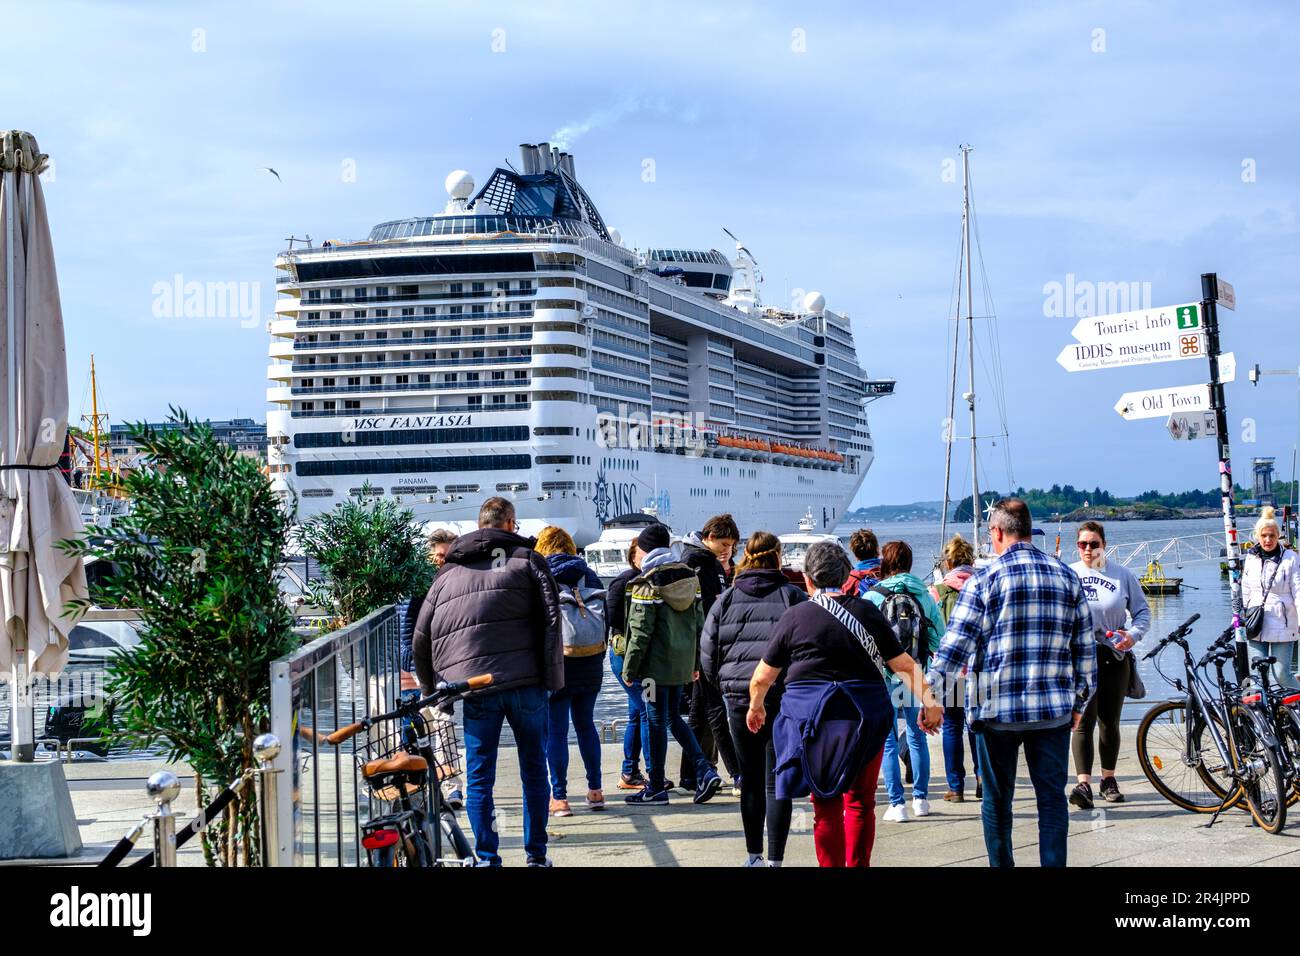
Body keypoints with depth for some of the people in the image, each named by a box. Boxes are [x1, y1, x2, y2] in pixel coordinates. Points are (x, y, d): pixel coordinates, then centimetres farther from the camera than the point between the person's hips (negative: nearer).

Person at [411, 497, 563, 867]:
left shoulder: (449, 571, 17)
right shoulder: (527, 559, 8)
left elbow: (421, 640, 16)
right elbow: (550, 620, -3)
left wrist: (432, 689, 24)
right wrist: (553, 680, -1)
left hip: (474, 688, 1)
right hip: (526, 683, -1)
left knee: (479, 777, 8)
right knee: (534, 770, 11)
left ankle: (487, 858, 6)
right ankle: (536, 855, 16)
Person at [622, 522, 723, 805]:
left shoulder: (646, 584, -13)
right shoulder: (688, 577, 9)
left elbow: (640, 632, -15)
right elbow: (698, 623, 12)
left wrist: (629, 668, -9)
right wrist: (695, 663, 18)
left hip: (656, 664, -7)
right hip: (683, 663, 7)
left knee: (655, 721, 1)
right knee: (673, 717, 17)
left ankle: (655, 787, 7)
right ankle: (704, 772, 5)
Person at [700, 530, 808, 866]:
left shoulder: (726, 600, 6)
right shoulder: (793, 597, -1)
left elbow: (707, 653, 7)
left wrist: (723, 686, 21)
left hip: (739, 699, 2)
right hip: (784, 698, -2)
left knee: (750, 778, 14)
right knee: (776, 781, 0)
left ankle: (754, 855, 22)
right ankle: (775, 860, -4)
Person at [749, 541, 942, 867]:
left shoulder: (795, 617, 0)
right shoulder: (868, 612, 4)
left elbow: (762, 678, 7)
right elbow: (905, 666, 1)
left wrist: (756, 707, 25)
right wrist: (928, 703, 7)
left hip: (813, 719, -2)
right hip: (866, 719, 2)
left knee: (826, 805, 6)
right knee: (860, 802, 15)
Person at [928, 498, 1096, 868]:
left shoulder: (984, 579, -5)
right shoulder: (1067, 577, 7)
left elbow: (955, 644, -9)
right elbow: (1085, 647, 10)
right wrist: (1079, 703, 19)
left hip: (996, 711, -2)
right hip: (1054, 710, 3)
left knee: (997, 800, 9)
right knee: (1052, 797, 6)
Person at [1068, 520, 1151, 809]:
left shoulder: (1123, 575, 5)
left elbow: (1142, 611, 10)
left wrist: (1133, 634, -8)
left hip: (1114, 656, 1)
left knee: (1110, 722, 10)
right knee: (1084, 721, -12)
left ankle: (1109, 779, 25)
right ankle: (1083, 784, -18)